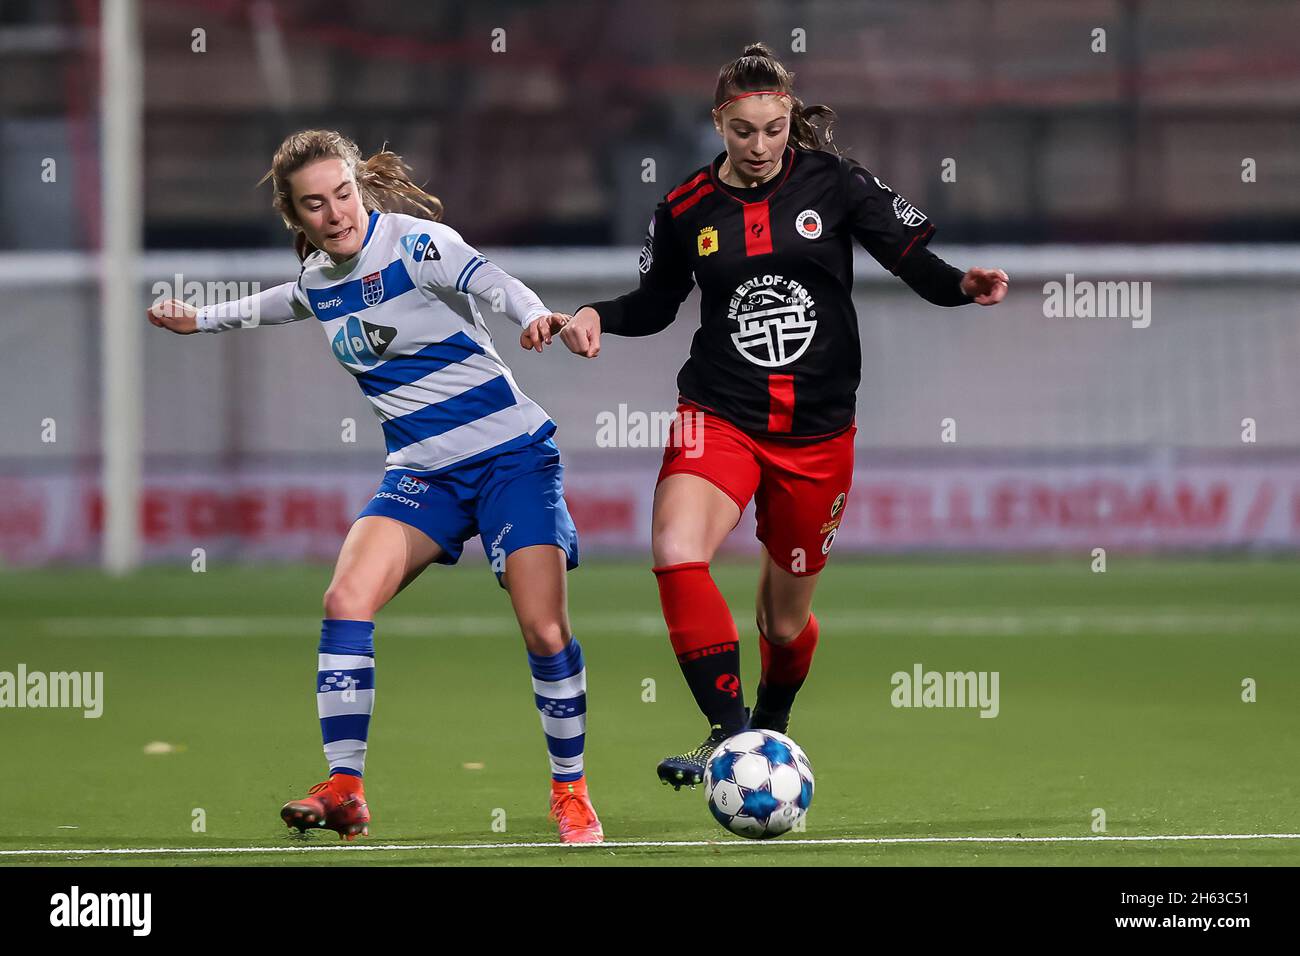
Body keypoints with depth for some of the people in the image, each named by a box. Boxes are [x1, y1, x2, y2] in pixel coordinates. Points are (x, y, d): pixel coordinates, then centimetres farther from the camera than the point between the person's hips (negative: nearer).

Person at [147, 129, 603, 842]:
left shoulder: (413, 241, -14)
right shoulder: (317, 279, 6)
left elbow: (490, 280, -34)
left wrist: (534, 316, -56)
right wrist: (204, 320, 45)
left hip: (511, 456, -5)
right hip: (422, 472, 5)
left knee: (544, 632, -13)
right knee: (346, 601, -17)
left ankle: (570, 793, 8)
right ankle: (344, 789, -11)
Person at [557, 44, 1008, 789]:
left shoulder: (833, 183, -3)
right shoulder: (687, 209, 1)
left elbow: (915, 260, -1)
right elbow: (657, 301, 15)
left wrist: (963, 286, -21)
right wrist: (599, 318, -3)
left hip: (817, 429, 0)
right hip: (721, 414, 0)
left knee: (786, 620, 10)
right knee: (677, 555, -29)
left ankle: (770, 732, 40)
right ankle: (730, 733, -25)